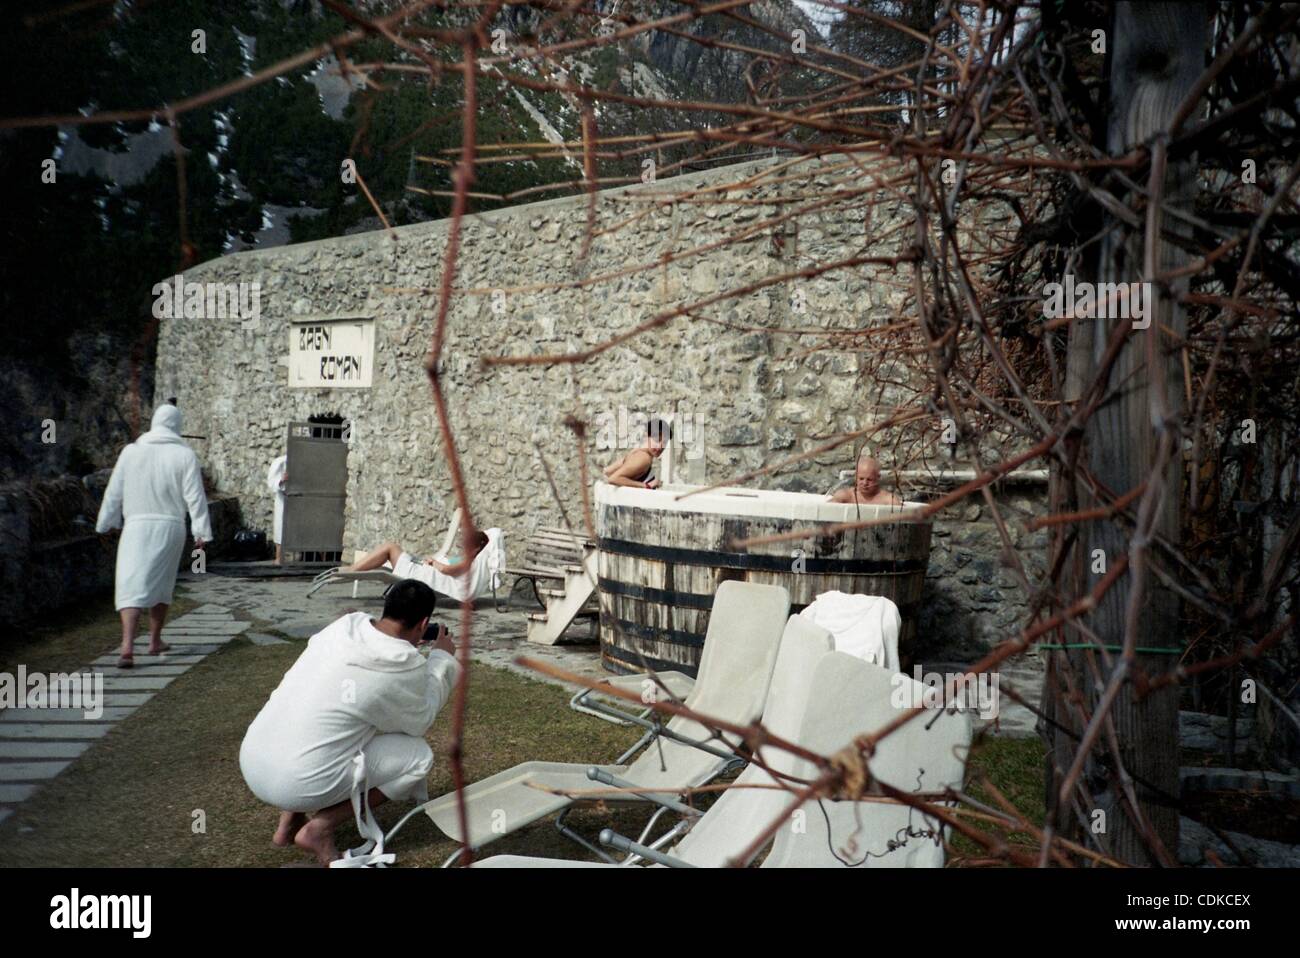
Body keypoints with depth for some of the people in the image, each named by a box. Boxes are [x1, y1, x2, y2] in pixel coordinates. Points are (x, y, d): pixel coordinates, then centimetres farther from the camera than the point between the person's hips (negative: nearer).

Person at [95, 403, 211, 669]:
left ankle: (127, 646, -18)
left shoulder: (131, 452, 1)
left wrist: (105, 524, 19)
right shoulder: (185, 455, -2)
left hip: (136, 526, 0)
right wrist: (201, 532, -2)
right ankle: (155, 641, 27)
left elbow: (114, 493, 7)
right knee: (162, 584, 17)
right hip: (170, 527, 1)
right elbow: (195, 497, -6)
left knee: (131, 585, -2)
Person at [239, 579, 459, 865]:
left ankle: (290, 817, 20)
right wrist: (442, 658, 15)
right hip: (299, 785, -7)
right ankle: (319, 828, 0)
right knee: (420, 756, 6)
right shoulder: (404, 667, -14)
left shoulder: (343, 625, 2)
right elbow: (420, 722, 7)